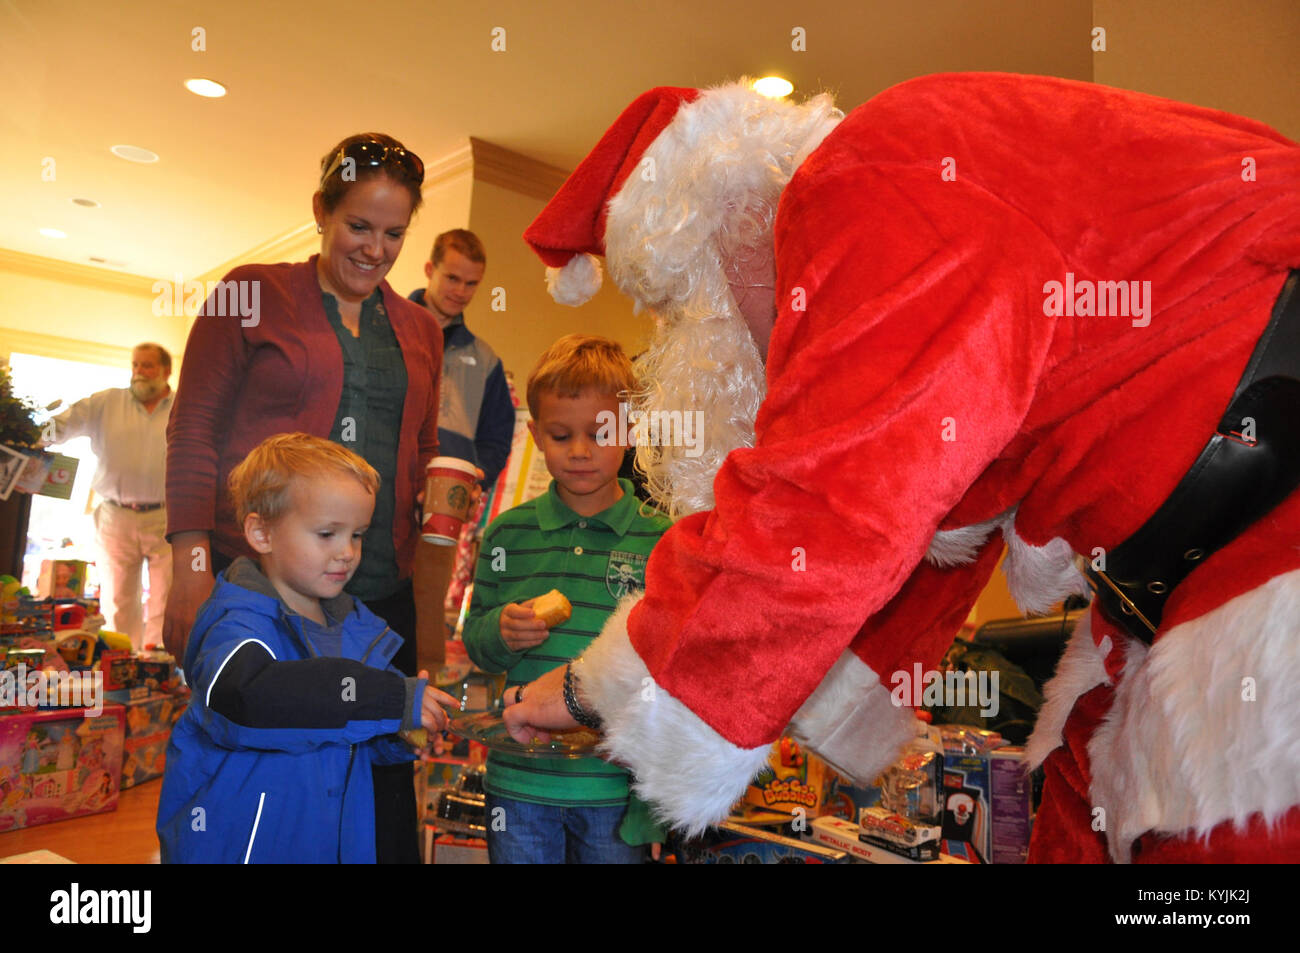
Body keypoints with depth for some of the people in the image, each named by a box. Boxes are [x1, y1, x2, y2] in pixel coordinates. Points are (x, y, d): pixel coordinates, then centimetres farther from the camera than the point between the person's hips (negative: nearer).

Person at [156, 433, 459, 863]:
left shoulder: (354, 625, 4)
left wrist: (397, 738, -12)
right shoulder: (240, 622, -17)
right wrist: (391, 700, -37)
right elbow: (245, 696, -40)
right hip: (237, 844, -6)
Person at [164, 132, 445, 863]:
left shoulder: (418, 329, 16)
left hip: (380, 592, 4)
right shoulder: (254, 293, 5)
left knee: (383, 784, 4)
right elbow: (193, 428, 1)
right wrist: (191, 562, -8)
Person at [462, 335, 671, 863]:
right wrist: (500, 632, -13)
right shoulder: (507, 533, 2)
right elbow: (474, 642, 8)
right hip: (519, 781, 2)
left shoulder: (660, 538, -5)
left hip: (618, 787, -1)